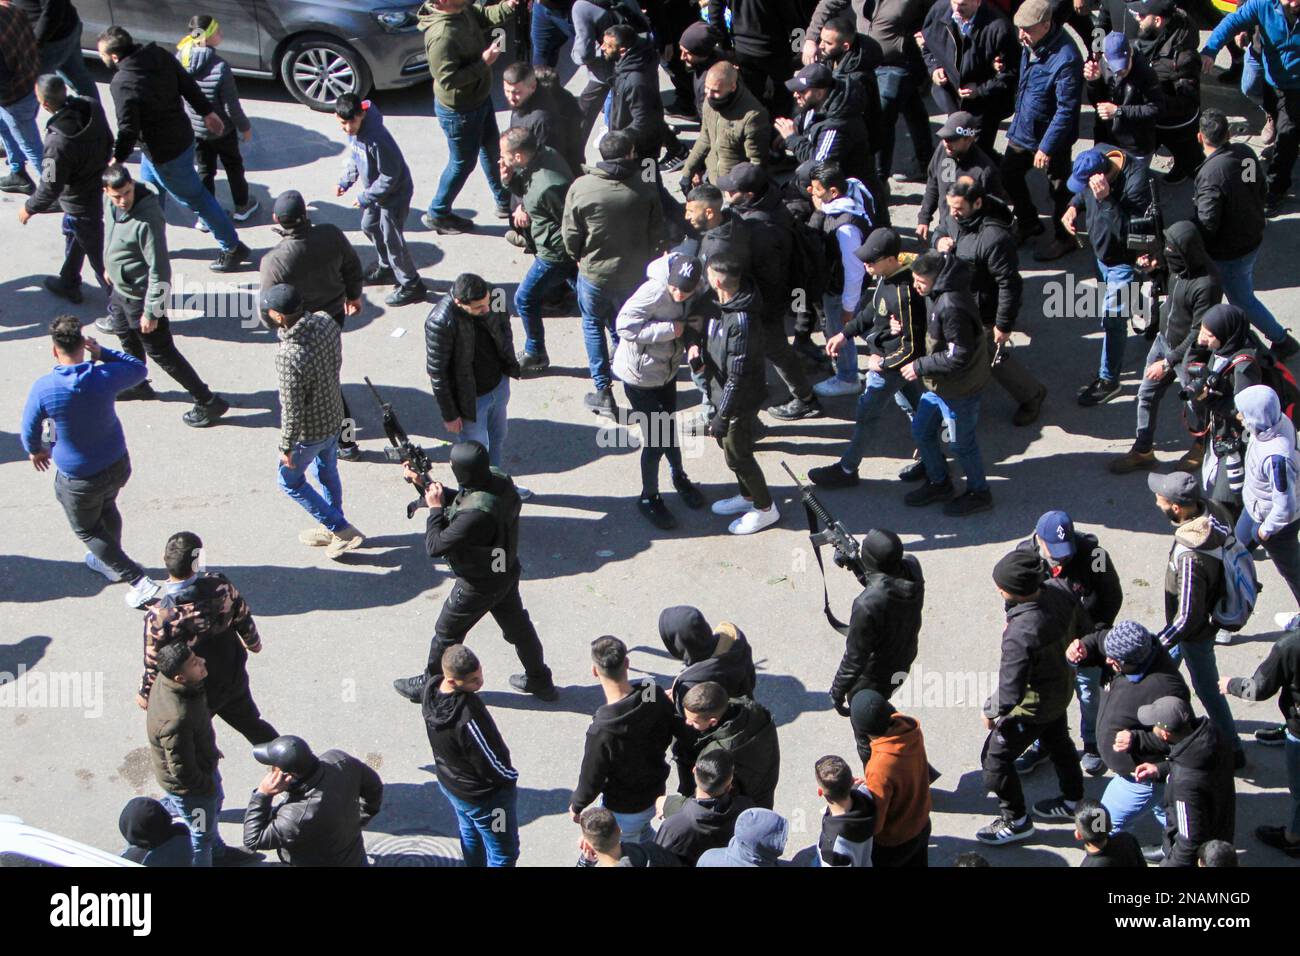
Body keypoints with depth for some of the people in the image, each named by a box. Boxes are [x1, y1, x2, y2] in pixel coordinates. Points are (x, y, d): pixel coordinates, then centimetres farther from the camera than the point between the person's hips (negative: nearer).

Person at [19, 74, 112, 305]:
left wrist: (30, 208, -7)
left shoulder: (58, 142, -38)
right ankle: (68, 283, 52)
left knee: (96, 251, 11)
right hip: (99, 184, 8)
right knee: (73, 236, 31)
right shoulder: (92, 108, -18)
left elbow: (51, 187, -26)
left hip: (80, 202, -8)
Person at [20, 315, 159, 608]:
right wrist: (102, 352, -6)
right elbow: (138, 369, 2)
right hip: (118, 466, 3)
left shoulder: (43, 388, -24)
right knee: (107, 508, 33)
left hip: (78, 479, -3)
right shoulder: (105, 376, -20)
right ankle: (109, 563, 55)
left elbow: (30, 429, -7)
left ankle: (139, 581, 14)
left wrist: (35, 450, 14)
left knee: (87, 529, 20)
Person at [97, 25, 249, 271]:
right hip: (182, 135, 9)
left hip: (165, 153, -9)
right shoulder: (159, 55, -7)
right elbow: (188, 84, 2)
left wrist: (116, 160, -13)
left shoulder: (123, 84, -29)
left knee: (195, 199, 7)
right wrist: (207, 112, 14)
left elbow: (128, 130, -27)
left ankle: (233, 248, 19)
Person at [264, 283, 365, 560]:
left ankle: (343, 530, 20)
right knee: (327, 472, 28)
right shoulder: (325, 322, -16)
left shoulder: (289, 356, -37)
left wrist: (286, 447, -13)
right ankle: (332, 528, 47)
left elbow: (292, 410, -27)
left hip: (309, 431, -7)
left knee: (290, 481, 18)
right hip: (334, 417, 7)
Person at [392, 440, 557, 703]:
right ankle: (540, 681, 43)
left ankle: (430, 684, 38)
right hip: (507, 572, 8)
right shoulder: (498, 478, -16)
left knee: (447, 633, 17)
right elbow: (462, 499, 4)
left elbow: (435, 546, -30)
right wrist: (426, 483, -2)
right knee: (518, 626, 26)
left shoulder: (476, 514, -41)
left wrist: (435, 508, -18)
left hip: (479, 585, -8)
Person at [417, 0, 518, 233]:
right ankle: (438, 215, 30)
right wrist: (484, 62, -31)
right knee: (463, 163, 9)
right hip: (458, 110, -9)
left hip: (480, 97, 9)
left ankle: (505, 202, 46)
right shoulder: (441, 36, -36)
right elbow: (448, 80, -35)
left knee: (492, 150, 25)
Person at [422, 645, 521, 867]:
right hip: (485, 795, -8)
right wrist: (510, 776, -5)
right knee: (503, 852, 14)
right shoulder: (468, 716, -42)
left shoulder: (431, 691, -18)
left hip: (448, 782, 8)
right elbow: (493, 763, -29)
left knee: (469, 835, 32)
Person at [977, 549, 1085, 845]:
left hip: (1033, 707, -8)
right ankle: (1073, 801, 53)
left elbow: (1010, 691, -35)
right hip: (1062, 691, 8)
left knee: (996, 757, 12)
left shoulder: (1020, 634, -42)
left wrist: (991, 711, -16)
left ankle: (1015, 821, 29)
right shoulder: (1060, 595, -20)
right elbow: (1080, 626, 2)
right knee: (1058, 742, 31)